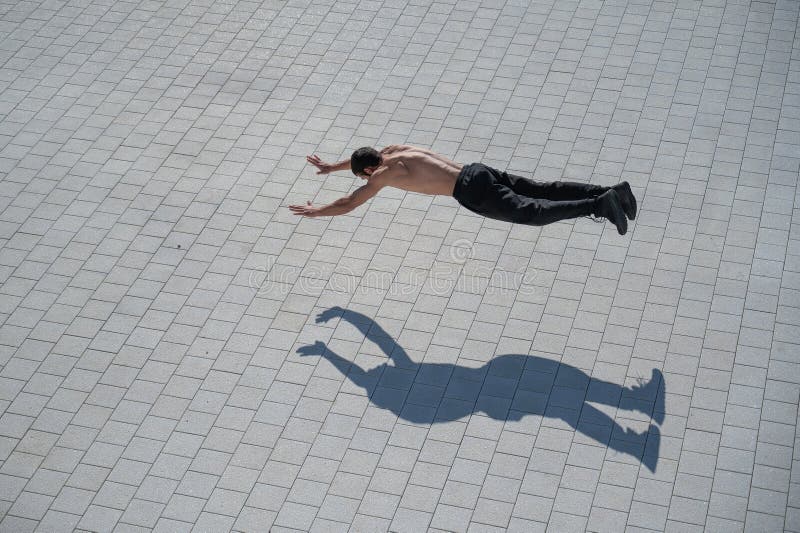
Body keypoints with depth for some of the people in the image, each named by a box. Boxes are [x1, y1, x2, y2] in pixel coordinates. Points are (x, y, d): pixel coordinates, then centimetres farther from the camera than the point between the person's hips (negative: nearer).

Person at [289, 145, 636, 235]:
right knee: (545, 192, 4)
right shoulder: (394, 150, 21)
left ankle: (601, 206, -25)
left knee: (535, 213, -13)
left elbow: (348, 205, 1)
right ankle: (612, 192, -4)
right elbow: (363, 156, 44)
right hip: (481, 173, 8)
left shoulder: (383, 175, -2)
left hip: (473, 193, -8)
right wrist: (332, 167, 52)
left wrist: (315, 211, 15)